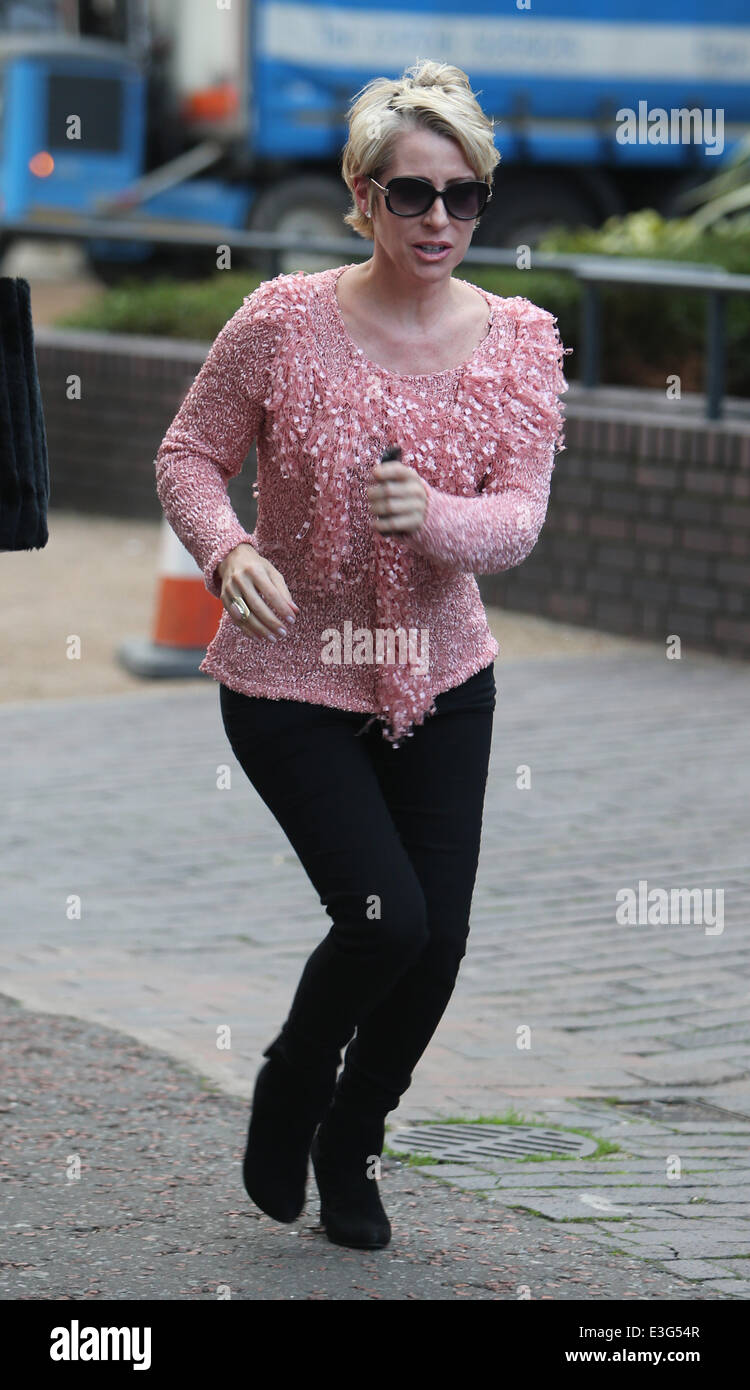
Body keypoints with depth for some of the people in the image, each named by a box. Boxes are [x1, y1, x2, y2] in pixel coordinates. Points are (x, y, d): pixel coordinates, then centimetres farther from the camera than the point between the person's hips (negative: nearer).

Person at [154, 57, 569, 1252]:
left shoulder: (519, 340, -5)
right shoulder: (285, 323, -14)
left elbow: (519, 519, -11)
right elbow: (189, 454, -4)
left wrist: (433, 517, -32)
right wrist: (228, 552, -24)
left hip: (443, 680, 4)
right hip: (293, 681, -4)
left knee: (440, 940, 4)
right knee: (388, 918, -14)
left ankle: (351, 1146, 31)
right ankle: (290, 1086, 20)